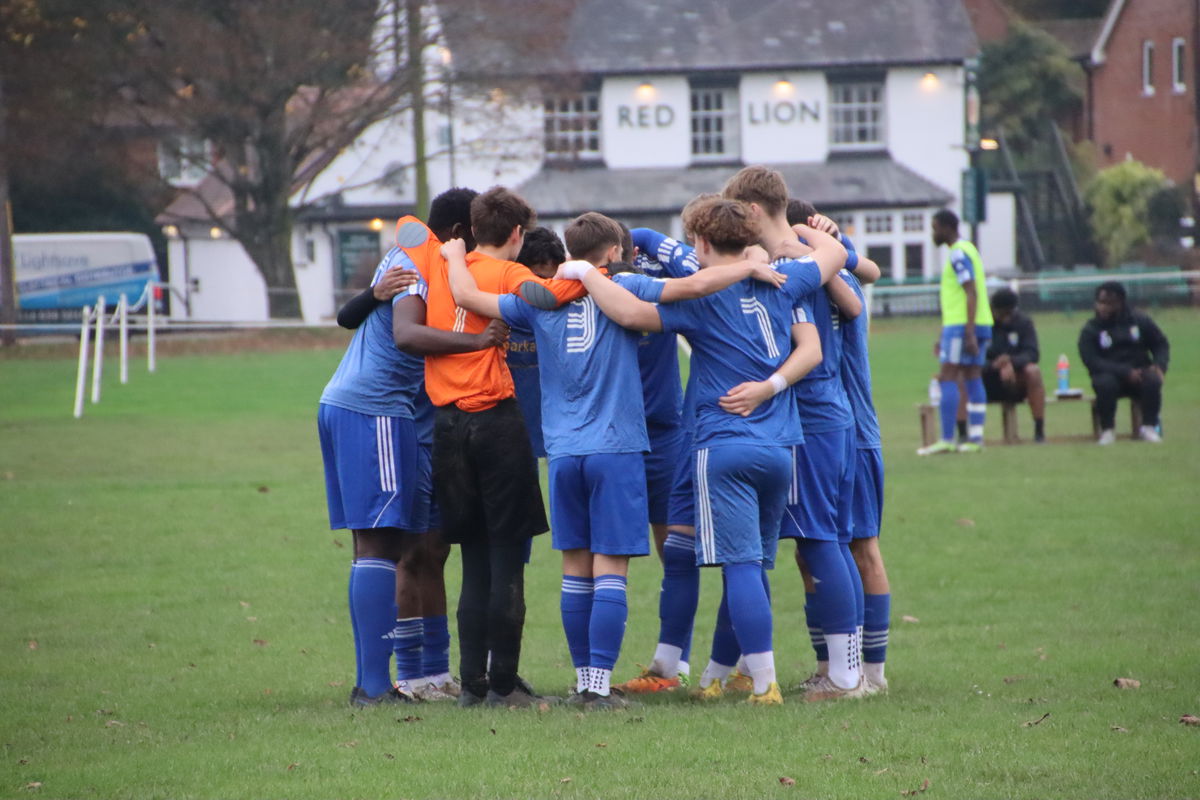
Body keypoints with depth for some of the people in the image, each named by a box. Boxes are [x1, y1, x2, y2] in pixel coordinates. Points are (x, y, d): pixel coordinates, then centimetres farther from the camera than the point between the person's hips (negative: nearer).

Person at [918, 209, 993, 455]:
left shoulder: (958, 254, -12)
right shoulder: (969, 250, 20)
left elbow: (972, 293, -20)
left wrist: (969, 333, -24)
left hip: (961, 324, -10)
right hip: (982, 324, 10)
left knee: (948, 378, -9)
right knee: (972, 378, 8)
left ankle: (947, 440, -13)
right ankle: (975, 439, 5)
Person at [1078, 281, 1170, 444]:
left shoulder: (1140, 321, 7)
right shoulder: (1090, 330, 0)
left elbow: (1161, 345, 12)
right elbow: (1093, 362, -11)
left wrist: (1159, 366, -11)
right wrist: (1125, 372, -23)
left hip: (1138, 373, 1)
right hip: (1109, 374, -1)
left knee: (1152, 381, -32)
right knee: (1105, 384, -36)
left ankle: (1148, 427, -16)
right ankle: (1107, 430, -19)